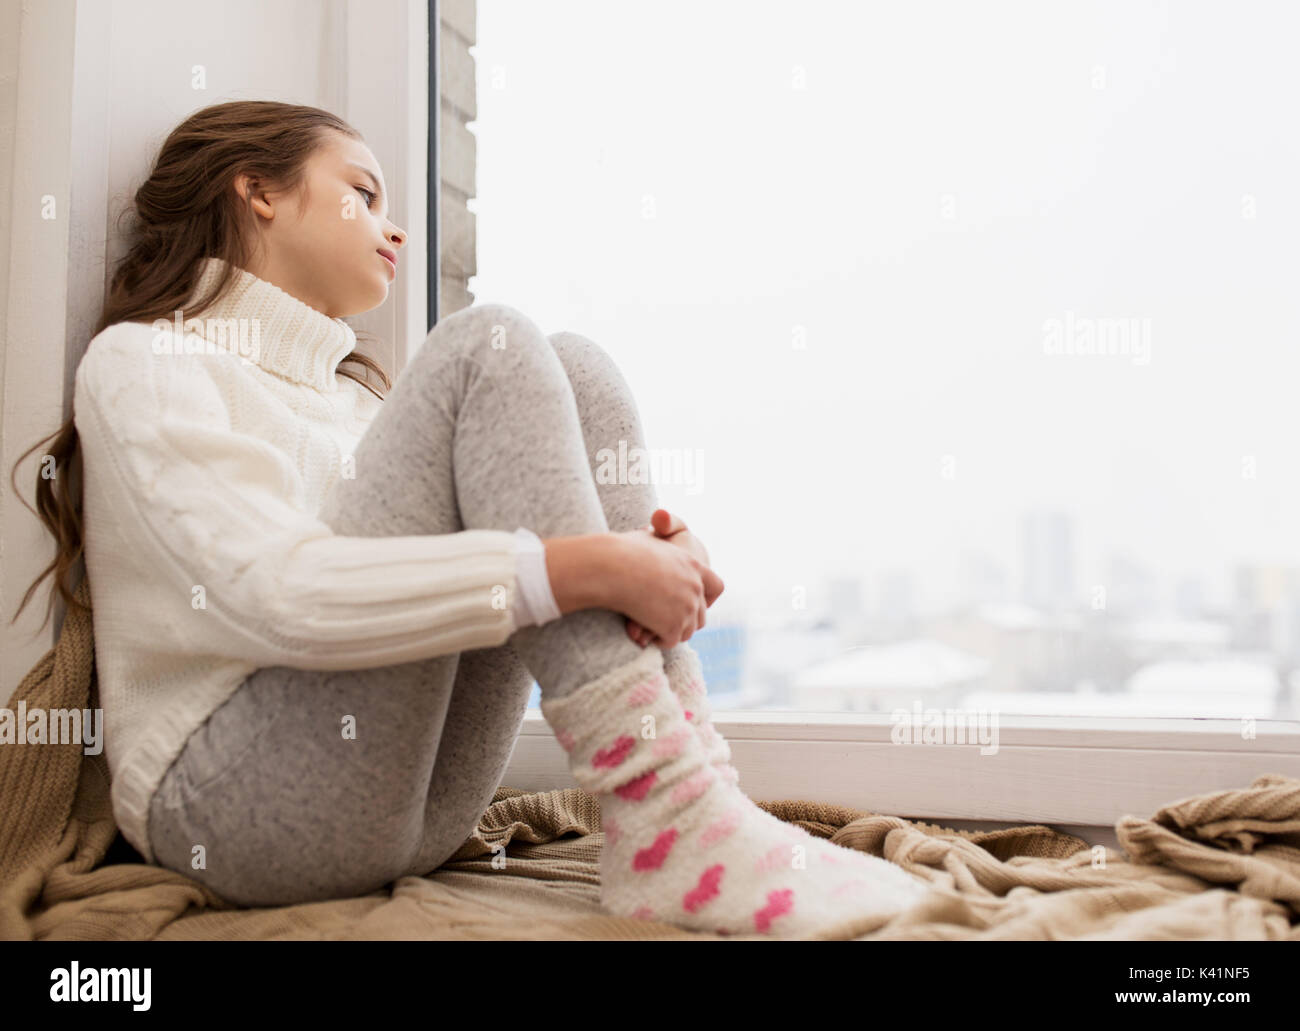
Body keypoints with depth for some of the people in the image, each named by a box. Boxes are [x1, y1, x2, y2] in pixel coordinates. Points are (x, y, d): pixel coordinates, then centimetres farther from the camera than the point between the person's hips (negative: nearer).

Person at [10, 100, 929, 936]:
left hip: (420, 809, 6)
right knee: (487, 349, -17)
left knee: (573, 369, -7)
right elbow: (275, 596, -19)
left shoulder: (351, 389, 26)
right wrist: (581, 569, -25)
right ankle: (666, 816, -28)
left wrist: (645, 558, -9)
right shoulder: (145, 361, 1)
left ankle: (681, 818, -19)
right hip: (228, 808, -6)